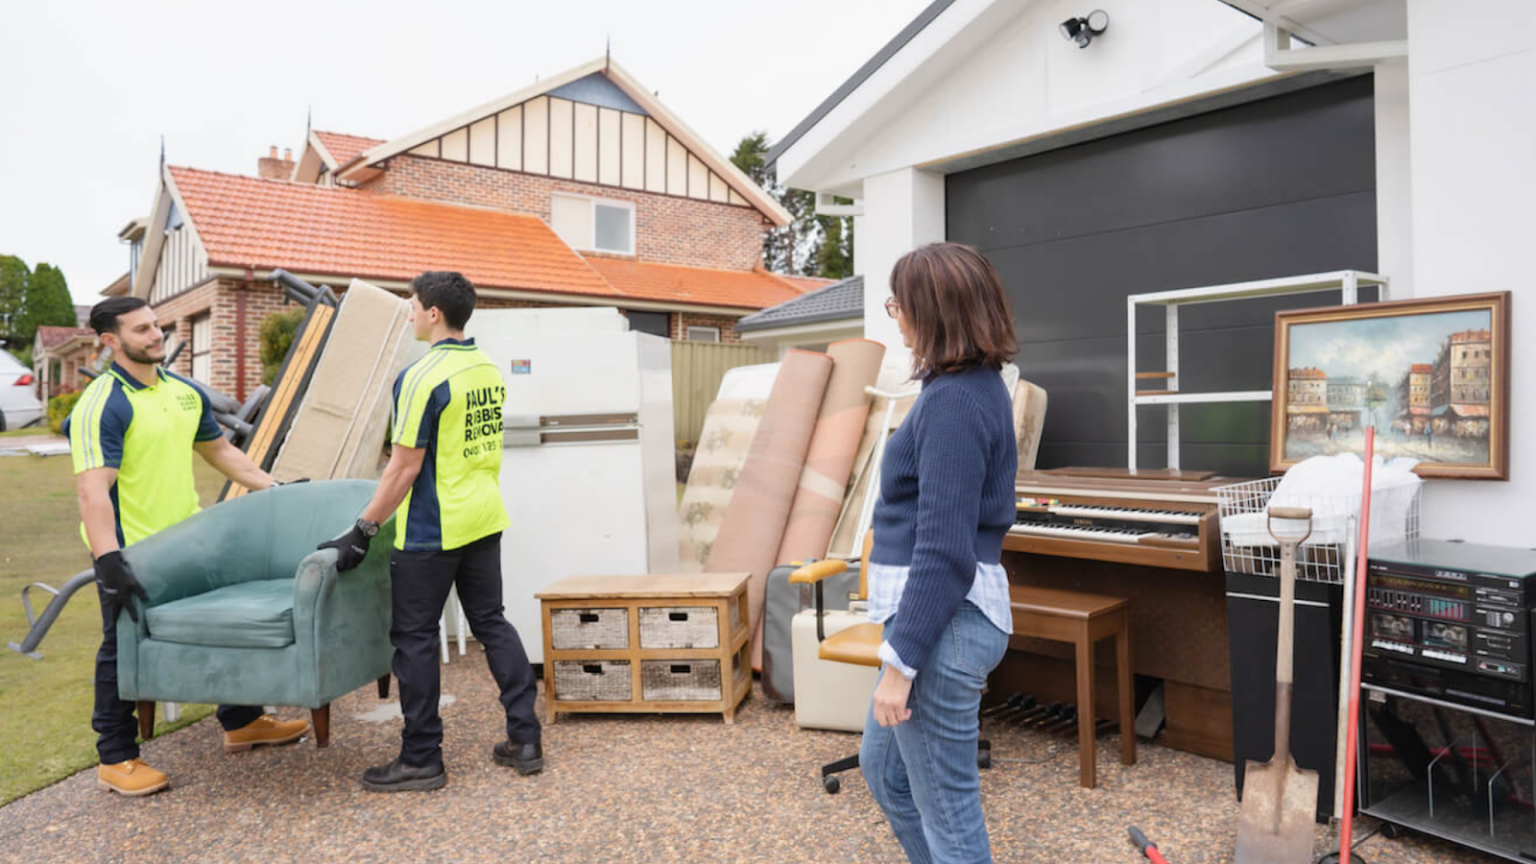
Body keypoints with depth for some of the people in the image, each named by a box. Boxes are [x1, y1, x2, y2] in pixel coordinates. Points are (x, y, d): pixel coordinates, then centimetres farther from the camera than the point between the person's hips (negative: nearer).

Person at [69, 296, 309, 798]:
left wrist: (275, 489, 13)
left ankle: (242, 722, 32)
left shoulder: (185, 392, 6)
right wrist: (109, 560, -34)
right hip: (130, 549, -7)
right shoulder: (102, 406, -18)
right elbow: (92, 490, -26)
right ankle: (116, 761, 21)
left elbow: (219, 450, 18)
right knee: (124, 649, 5)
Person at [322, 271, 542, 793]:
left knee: (415, 637, 5)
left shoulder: (423, 377, -16)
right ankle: (525, 741, 16)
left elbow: (405, 466, -17)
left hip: (431, 529, -7)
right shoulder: (490, 371, 7)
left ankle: (421, 760, 15)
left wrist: (362, 531, -11)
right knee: (491, 622, 14)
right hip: (485, 520, 8)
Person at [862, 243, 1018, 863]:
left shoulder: (954, 401, -21)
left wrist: (900, 662, -20)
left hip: (940, 623, -11)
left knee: (946, 810, 7)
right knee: (883, 767, 26)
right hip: (941, 615, 11)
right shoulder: (978, 385, 10)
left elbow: (944, 550, -24)